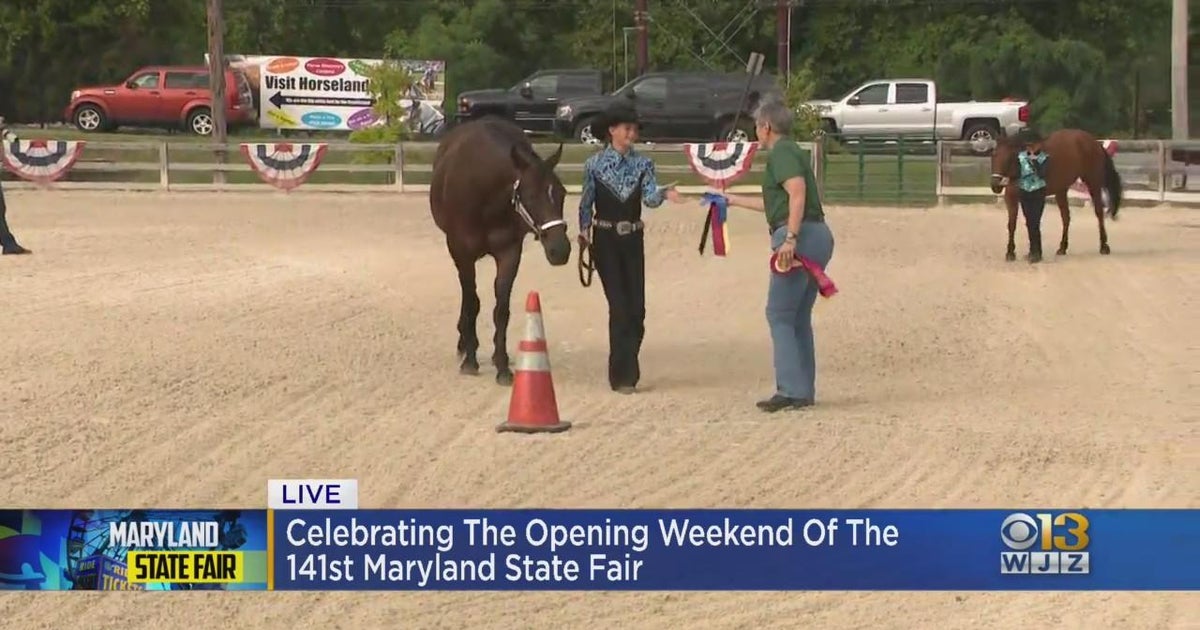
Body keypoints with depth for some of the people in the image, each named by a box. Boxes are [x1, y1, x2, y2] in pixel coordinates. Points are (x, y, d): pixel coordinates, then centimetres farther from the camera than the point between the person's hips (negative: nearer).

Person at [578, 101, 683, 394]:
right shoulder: (595, 164, -2)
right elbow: (586, 202, 3)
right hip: (605, 239, -3)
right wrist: (584, 230, -5)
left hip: (633, 238, 3)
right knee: (620, 305, -7)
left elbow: (650, 197, -10)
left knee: (636, 307, 3)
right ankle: (622, 375, 0)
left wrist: (665, 193, -30)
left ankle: (626, 370, 19)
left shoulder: (642, 163, 3)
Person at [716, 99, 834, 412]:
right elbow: (775, 203, 35)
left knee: (780, 314, -7)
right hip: (817, 236, 10)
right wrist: (732, 200, 43)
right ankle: (804, 392, 12)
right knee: (799, 317, 12)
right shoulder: (791, 151, 25)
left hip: (800, 237, -10)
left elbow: (798, 193, -22)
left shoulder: (780, 153, -6)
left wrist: (790, 238, -28)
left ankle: (790, 390, -11)